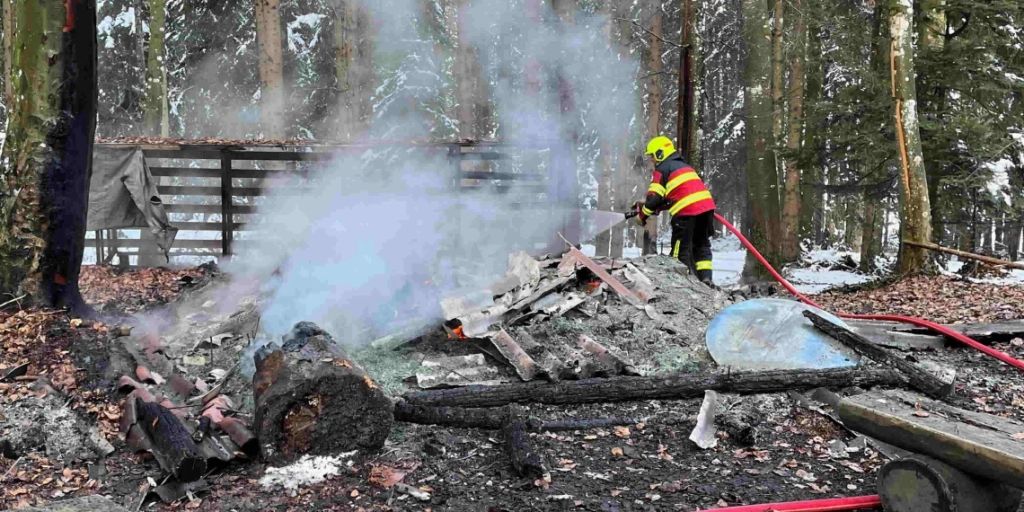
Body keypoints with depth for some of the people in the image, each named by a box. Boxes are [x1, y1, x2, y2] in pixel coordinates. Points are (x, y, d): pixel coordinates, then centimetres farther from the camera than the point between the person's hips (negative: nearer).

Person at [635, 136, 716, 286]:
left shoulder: (662, 170, 2)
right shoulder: (684, 166, 29)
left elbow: (655, 197, -4)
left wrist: (642, 215, 9)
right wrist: (652, 206, 27)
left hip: (686, 211, -8)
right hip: (707, 205, 8)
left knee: (681, 248, 1)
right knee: (702, 244, 16)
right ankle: (705, 277, 9)